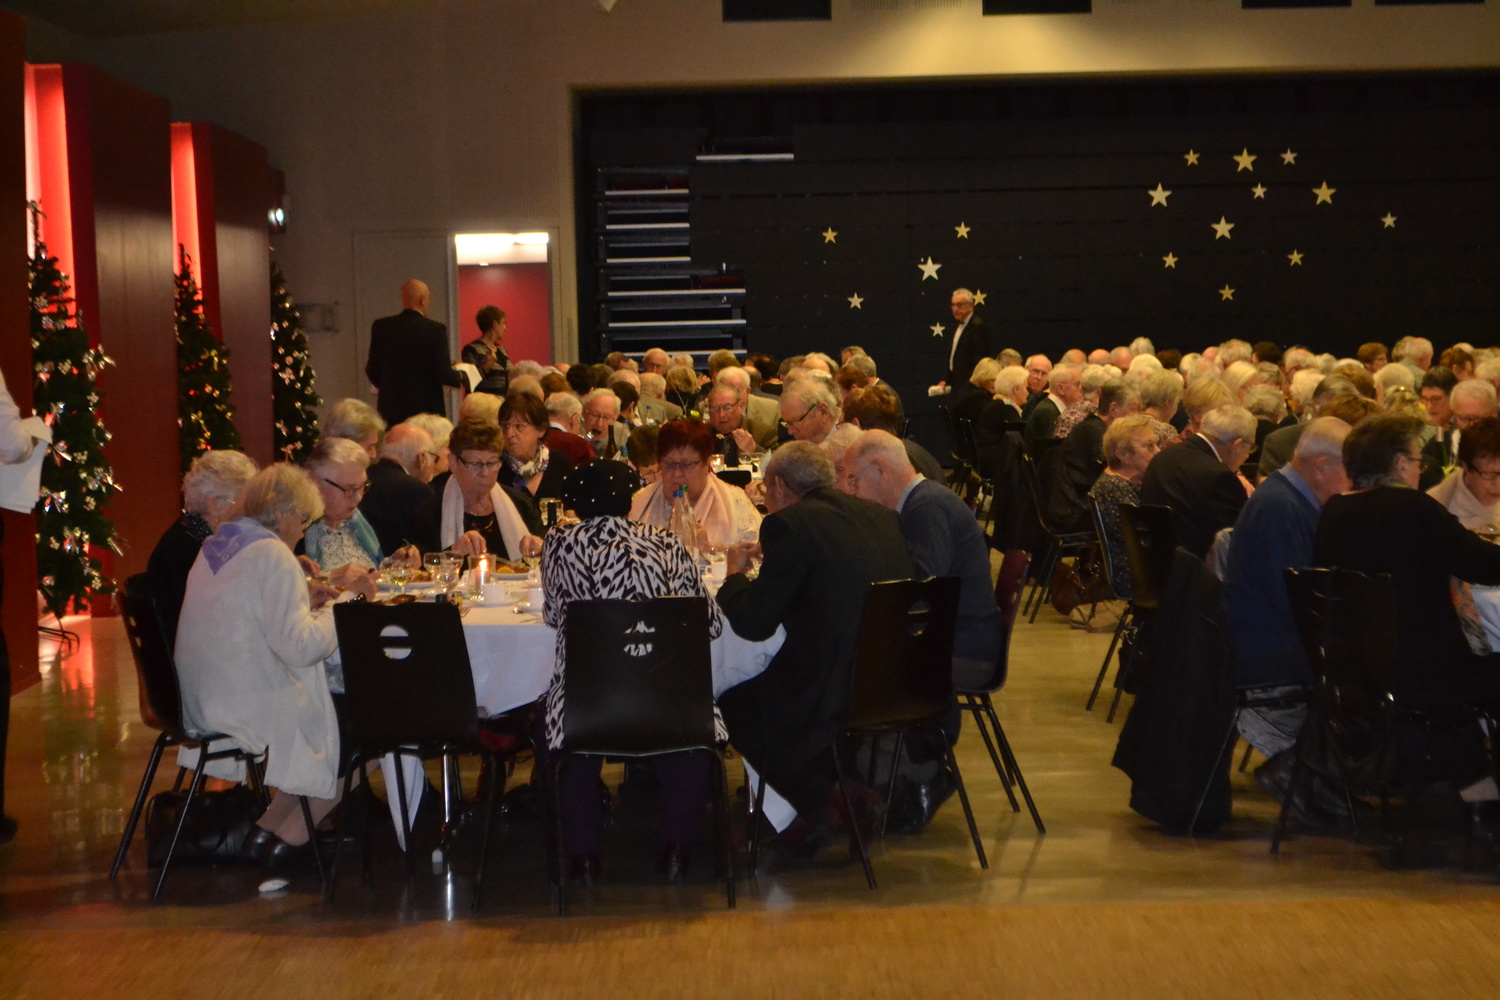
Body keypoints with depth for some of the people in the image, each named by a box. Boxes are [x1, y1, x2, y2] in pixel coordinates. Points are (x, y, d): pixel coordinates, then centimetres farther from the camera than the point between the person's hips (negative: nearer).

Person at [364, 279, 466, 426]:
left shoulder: (380, 327, 0)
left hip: (391, 409, 3)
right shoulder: (436, 329, -9)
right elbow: (442, 373, -11)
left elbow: (372, 370, 2)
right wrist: (460, 376, 10)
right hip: (426, 408, -3)